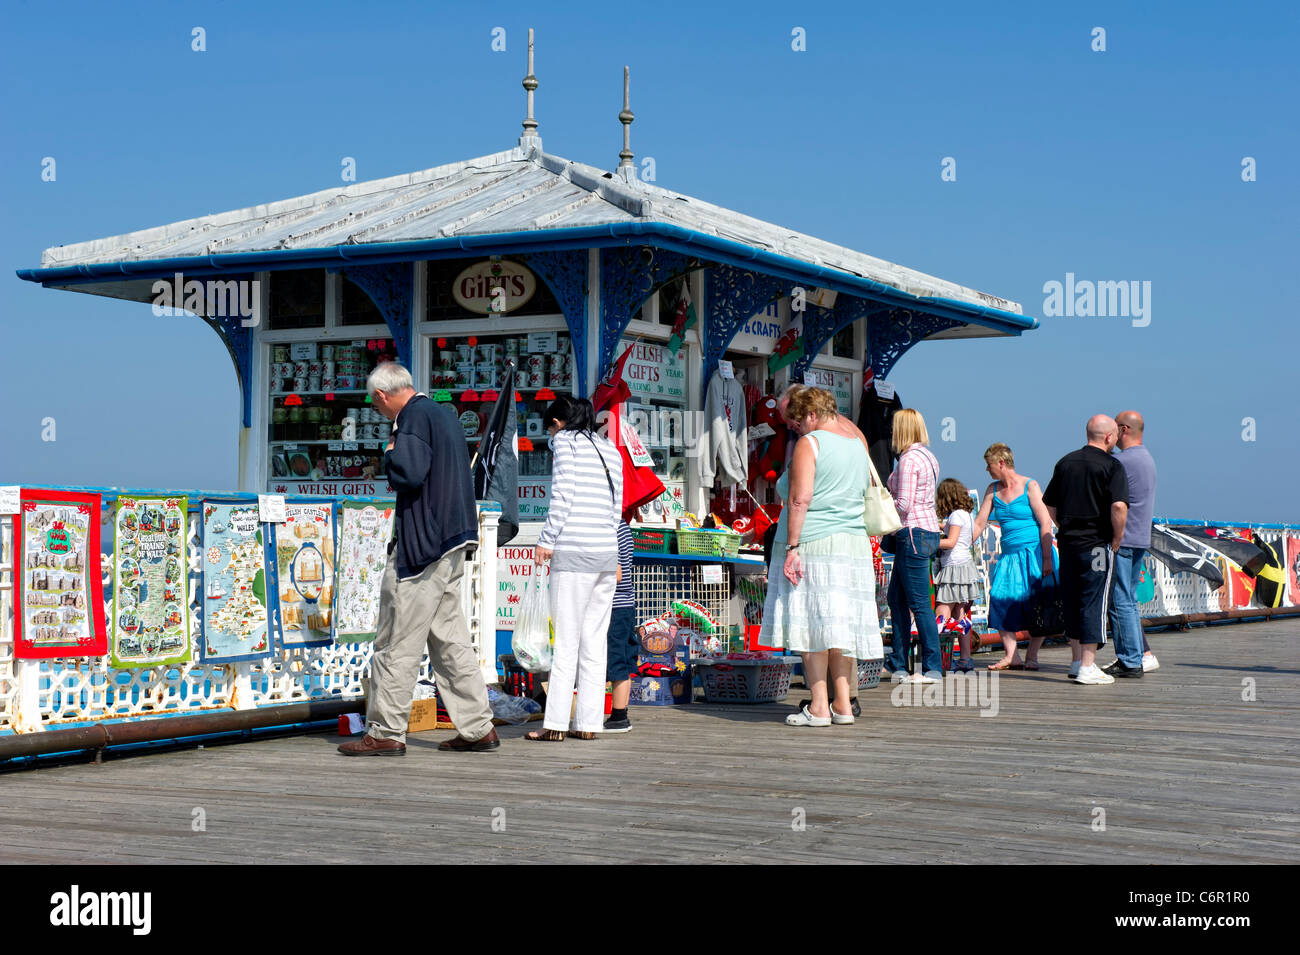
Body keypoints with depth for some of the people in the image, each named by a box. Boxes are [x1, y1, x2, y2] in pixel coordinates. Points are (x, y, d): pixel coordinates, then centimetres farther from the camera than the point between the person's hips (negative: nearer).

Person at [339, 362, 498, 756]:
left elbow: (409, 473, -24)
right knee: (449, 640, 12)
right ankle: (477, 728, 13)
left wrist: (390, 454, -5)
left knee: (397, 643, -3)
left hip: (421, 546, -9)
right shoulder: (445, 413, 16)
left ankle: (386, 732, 2)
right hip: (451, 541, 9)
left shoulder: (414, 417, -12)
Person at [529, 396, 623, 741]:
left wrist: (546, 540, -7)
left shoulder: (565, 441, 2)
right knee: (595, 640, 7)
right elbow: (617, 507, 17)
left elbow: (563, 495, -9)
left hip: (574, 550, -6)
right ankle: (589, 722, 6)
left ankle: (556, 724, -6)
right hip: (607, 551, 6)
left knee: (566, 639, -6)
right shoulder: (610, 449, 20)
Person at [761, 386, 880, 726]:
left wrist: (792, 548, -16)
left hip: (812, 544, -7)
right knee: (841, 623, 9)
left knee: (811, 623, -4)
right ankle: (843, 704, 9)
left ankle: (819, 707, -6)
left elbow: (800, 500, -15)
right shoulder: (858, 445, 11)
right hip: (853, 545, 7)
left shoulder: (809, 443, -7)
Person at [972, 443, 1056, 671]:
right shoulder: (993, 490, 12)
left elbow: (1046, 523, -10)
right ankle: (1012, 657, -7)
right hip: (1008, 556, 6)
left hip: (1033, 552, -6)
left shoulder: (1029, 486, -6)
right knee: (1000, 600, -8)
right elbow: (979, 524, 15)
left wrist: (1047, 559, -16)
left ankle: (1031, 657, 2)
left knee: (1035, 606, -5)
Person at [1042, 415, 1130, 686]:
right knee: (1094, 602, -2)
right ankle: (1087, 667, -3)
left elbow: (1049, 506, 14)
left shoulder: (1065, 462, 11)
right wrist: (1117, 538, -9)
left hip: (1067, 542, 6)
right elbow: (1119, 506, -22)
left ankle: (1077, 661, 23)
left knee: (1072, 601, 14)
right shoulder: (1111, 466, -9)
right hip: (1097, 545, -6)